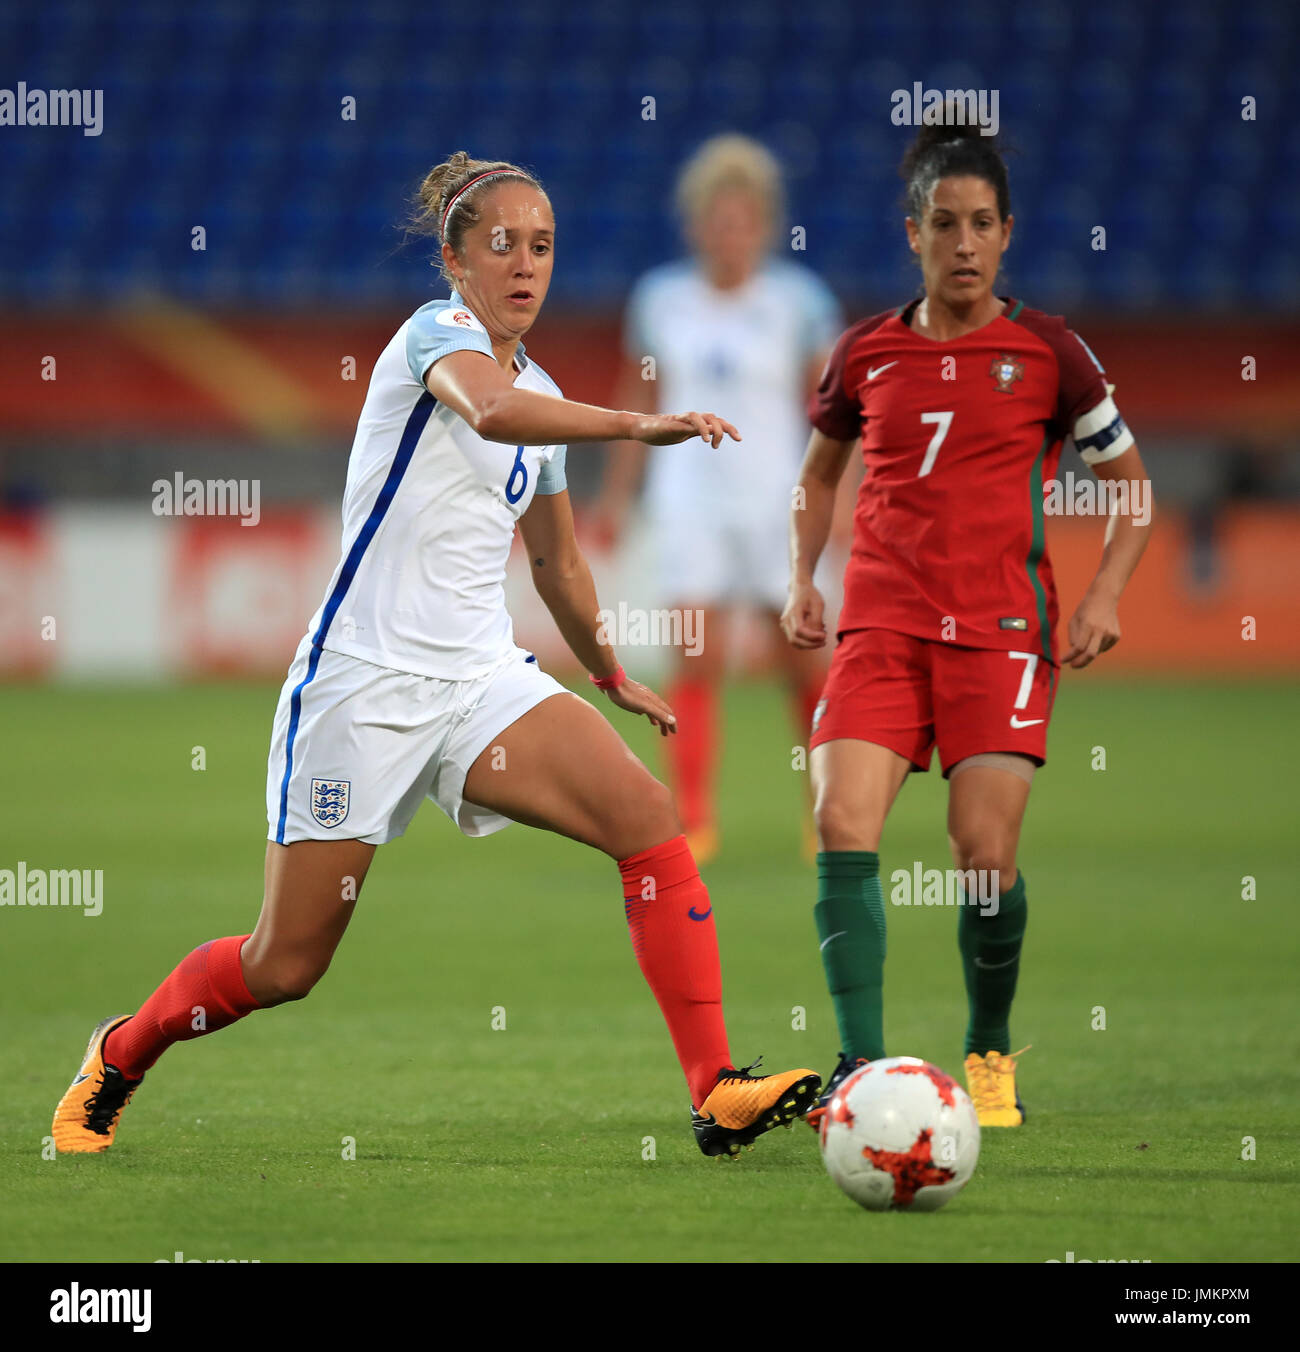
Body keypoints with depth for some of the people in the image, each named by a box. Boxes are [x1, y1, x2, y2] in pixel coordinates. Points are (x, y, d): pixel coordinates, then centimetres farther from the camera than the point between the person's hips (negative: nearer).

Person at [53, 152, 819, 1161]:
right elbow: (488, 409, -36)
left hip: (480, 679, 6)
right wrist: (633, 426, -48)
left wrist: (609, 673, 40)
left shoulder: (543, 397, 13)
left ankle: (717, 1093, -21)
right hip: (364, 678, -6)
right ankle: (120, 1056, 29)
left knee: (649, 820, -18)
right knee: (284, 967, 0)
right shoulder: (439, 333, -9)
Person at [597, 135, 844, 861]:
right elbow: (640, 400, 13)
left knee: (802, 659, 5)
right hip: (690, 502, 1)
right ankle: (693, 821, -8)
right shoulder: (661, 298, 2)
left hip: (776, 500, -1)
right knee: (699, 662, -10)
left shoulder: (799, 299, -5)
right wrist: (617, 494, 14)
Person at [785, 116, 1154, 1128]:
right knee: (844, 828, -16)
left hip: (1003, 628, -2)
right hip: (881, 623, 2)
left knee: (985, 852, -10)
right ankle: (863, 1068, -15)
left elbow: (1132, 484, 10)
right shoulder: (867, 353, 9)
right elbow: (822, 470, 26)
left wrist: (1106, 597, -3)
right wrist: (803, 580, 12)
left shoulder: (1046, 351, 2)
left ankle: (991, 1054, 14)